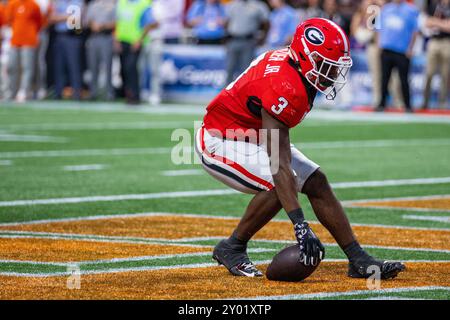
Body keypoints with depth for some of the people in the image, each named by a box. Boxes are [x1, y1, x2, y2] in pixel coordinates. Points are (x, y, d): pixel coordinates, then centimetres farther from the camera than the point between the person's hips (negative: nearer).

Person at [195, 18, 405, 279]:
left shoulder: (294, 64, -7)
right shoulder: (285, 88, -34)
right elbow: (279, 164, -38)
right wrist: (301, 225, -43)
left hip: (252, 138, 10)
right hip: (220, 142, -10)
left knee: (316, 182, 1)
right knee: (279, 185, -30)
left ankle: (359, 261, 3)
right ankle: (231, 249, -10)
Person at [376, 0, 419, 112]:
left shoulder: (411, 10, 1)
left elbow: (415, 31, 1)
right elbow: (380, 27, 18)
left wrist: (410, 48, -4)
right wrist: (379, 43, 8)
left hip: (402, 52, -4)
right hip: (386, 50, 4)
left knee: (403, 79, -2)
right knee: (384, 78, 6)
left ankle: (407, 106, 7)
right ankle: (382, 104, 13)